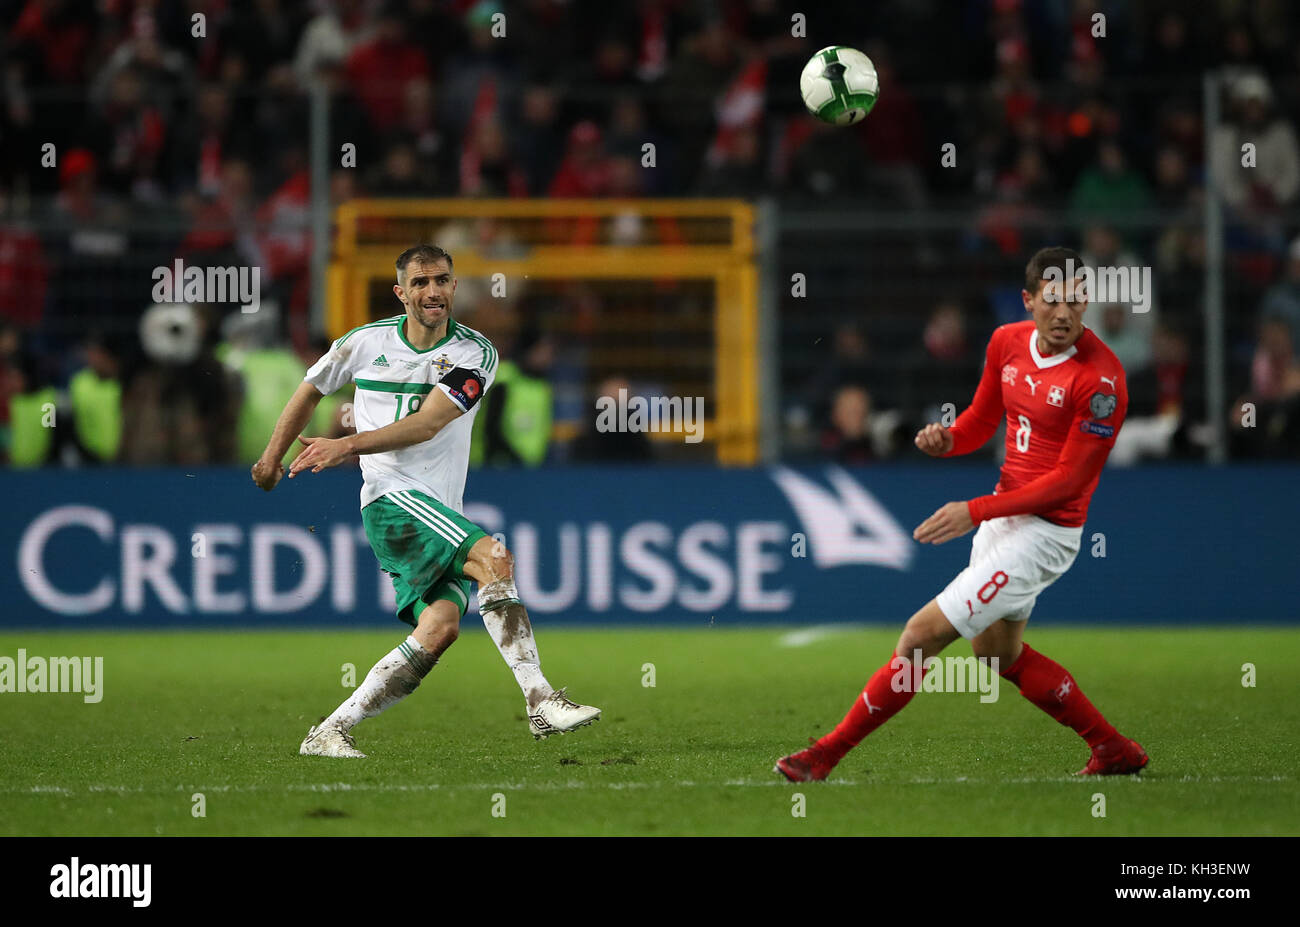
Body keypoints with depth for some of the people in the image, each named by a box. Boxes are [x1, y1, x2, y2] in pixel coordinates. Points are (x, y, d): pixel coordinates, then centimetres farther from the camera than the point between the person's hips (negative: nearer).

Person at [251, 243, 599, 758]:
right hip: (392, 499, -3)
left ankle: (328, 733, -9)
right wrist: (273, 455, 27)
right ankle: (540, 701, -31)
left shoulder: (475, 354, -1)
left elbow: (427, 424, -13)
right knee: (495, 558, -25)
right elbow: (311, 390, 22)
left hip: (440, 512, 3)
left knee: (438, 628, -17)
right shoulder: (366, 343, 4)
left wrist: (348, 445, -21)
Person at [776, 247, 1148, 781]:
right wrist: (947, 440, -8)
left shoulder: (1099, 379, -22)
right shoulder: (1006, 342, 0)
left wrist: (975, 512, -22)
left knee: (921, 636, -10)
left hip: (1044, 531, -9)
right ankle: (1113, 750, 34)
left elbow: (1067, 480, -20)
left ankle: (826, 755, 0)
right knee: (998, 653, 23)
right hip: (1004, 513, 9)